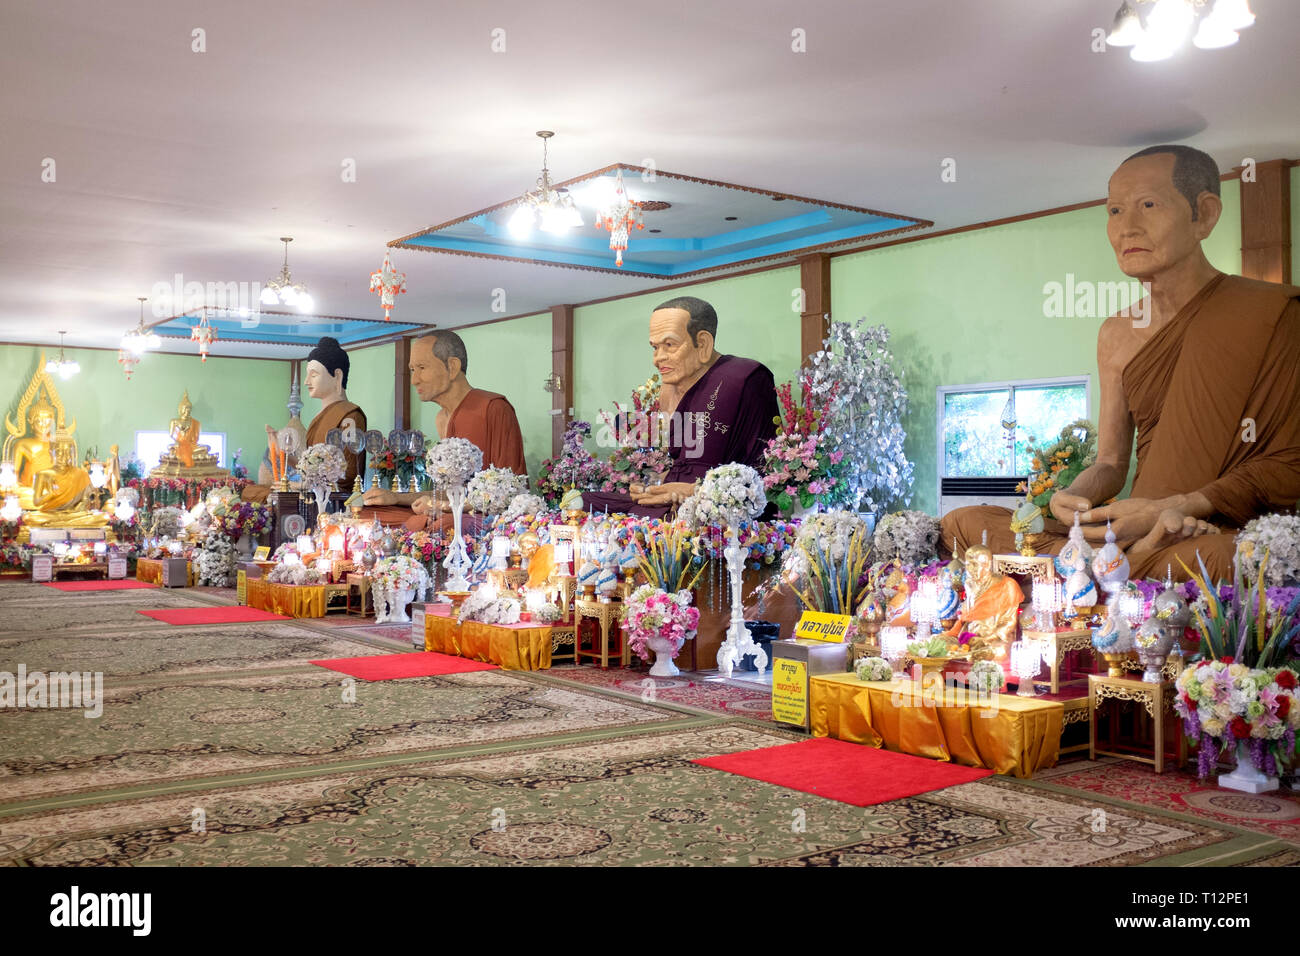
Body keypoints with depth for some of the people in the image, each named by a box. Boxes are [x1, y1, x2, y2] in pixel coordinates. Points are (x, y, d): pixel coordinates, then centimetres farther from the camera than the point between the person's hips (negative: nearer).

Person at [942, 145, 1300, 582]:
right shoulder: (1117, 335, 13)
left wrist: (1169, 508, -18)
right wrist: (1072, 497, -9)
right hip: (1135, 532, 5)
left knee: (1227, 558, -44)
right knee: (963, 523, -11)